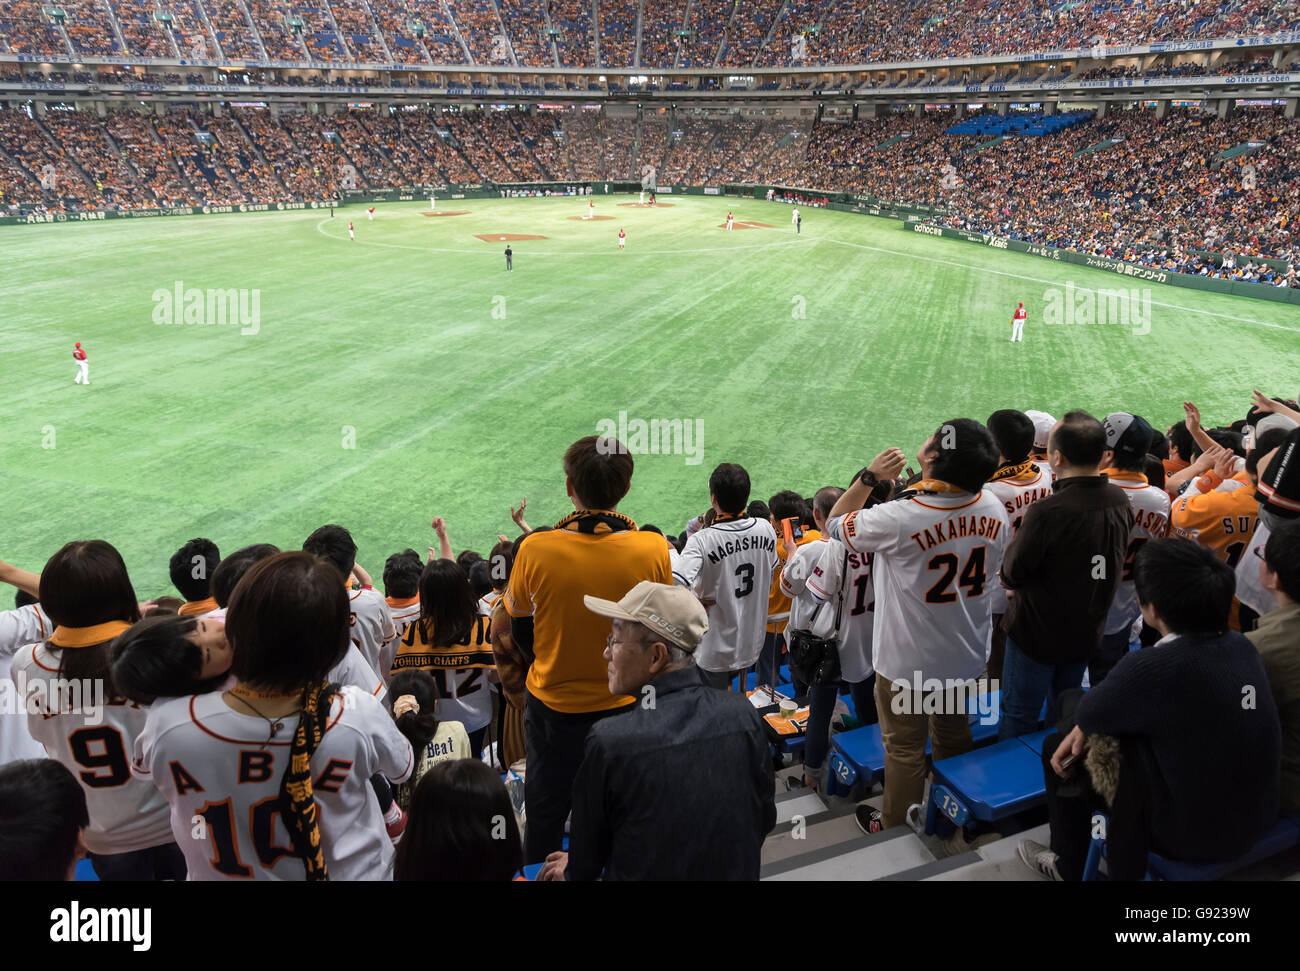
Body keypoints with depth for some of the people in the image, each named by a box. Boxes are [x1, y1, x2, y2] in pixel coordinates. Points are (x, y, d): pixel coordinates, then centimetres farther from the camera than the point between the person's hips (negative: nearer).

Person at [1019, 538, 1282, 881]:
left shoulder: (1151, 669, -31)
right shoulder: (1242, 647, -8)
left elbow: (1090, 712, -10)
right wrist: (1083, 728, 3)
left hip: (1194, 835, -7)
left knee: (1055, 746, 11)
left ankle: (1067, 865, 33)